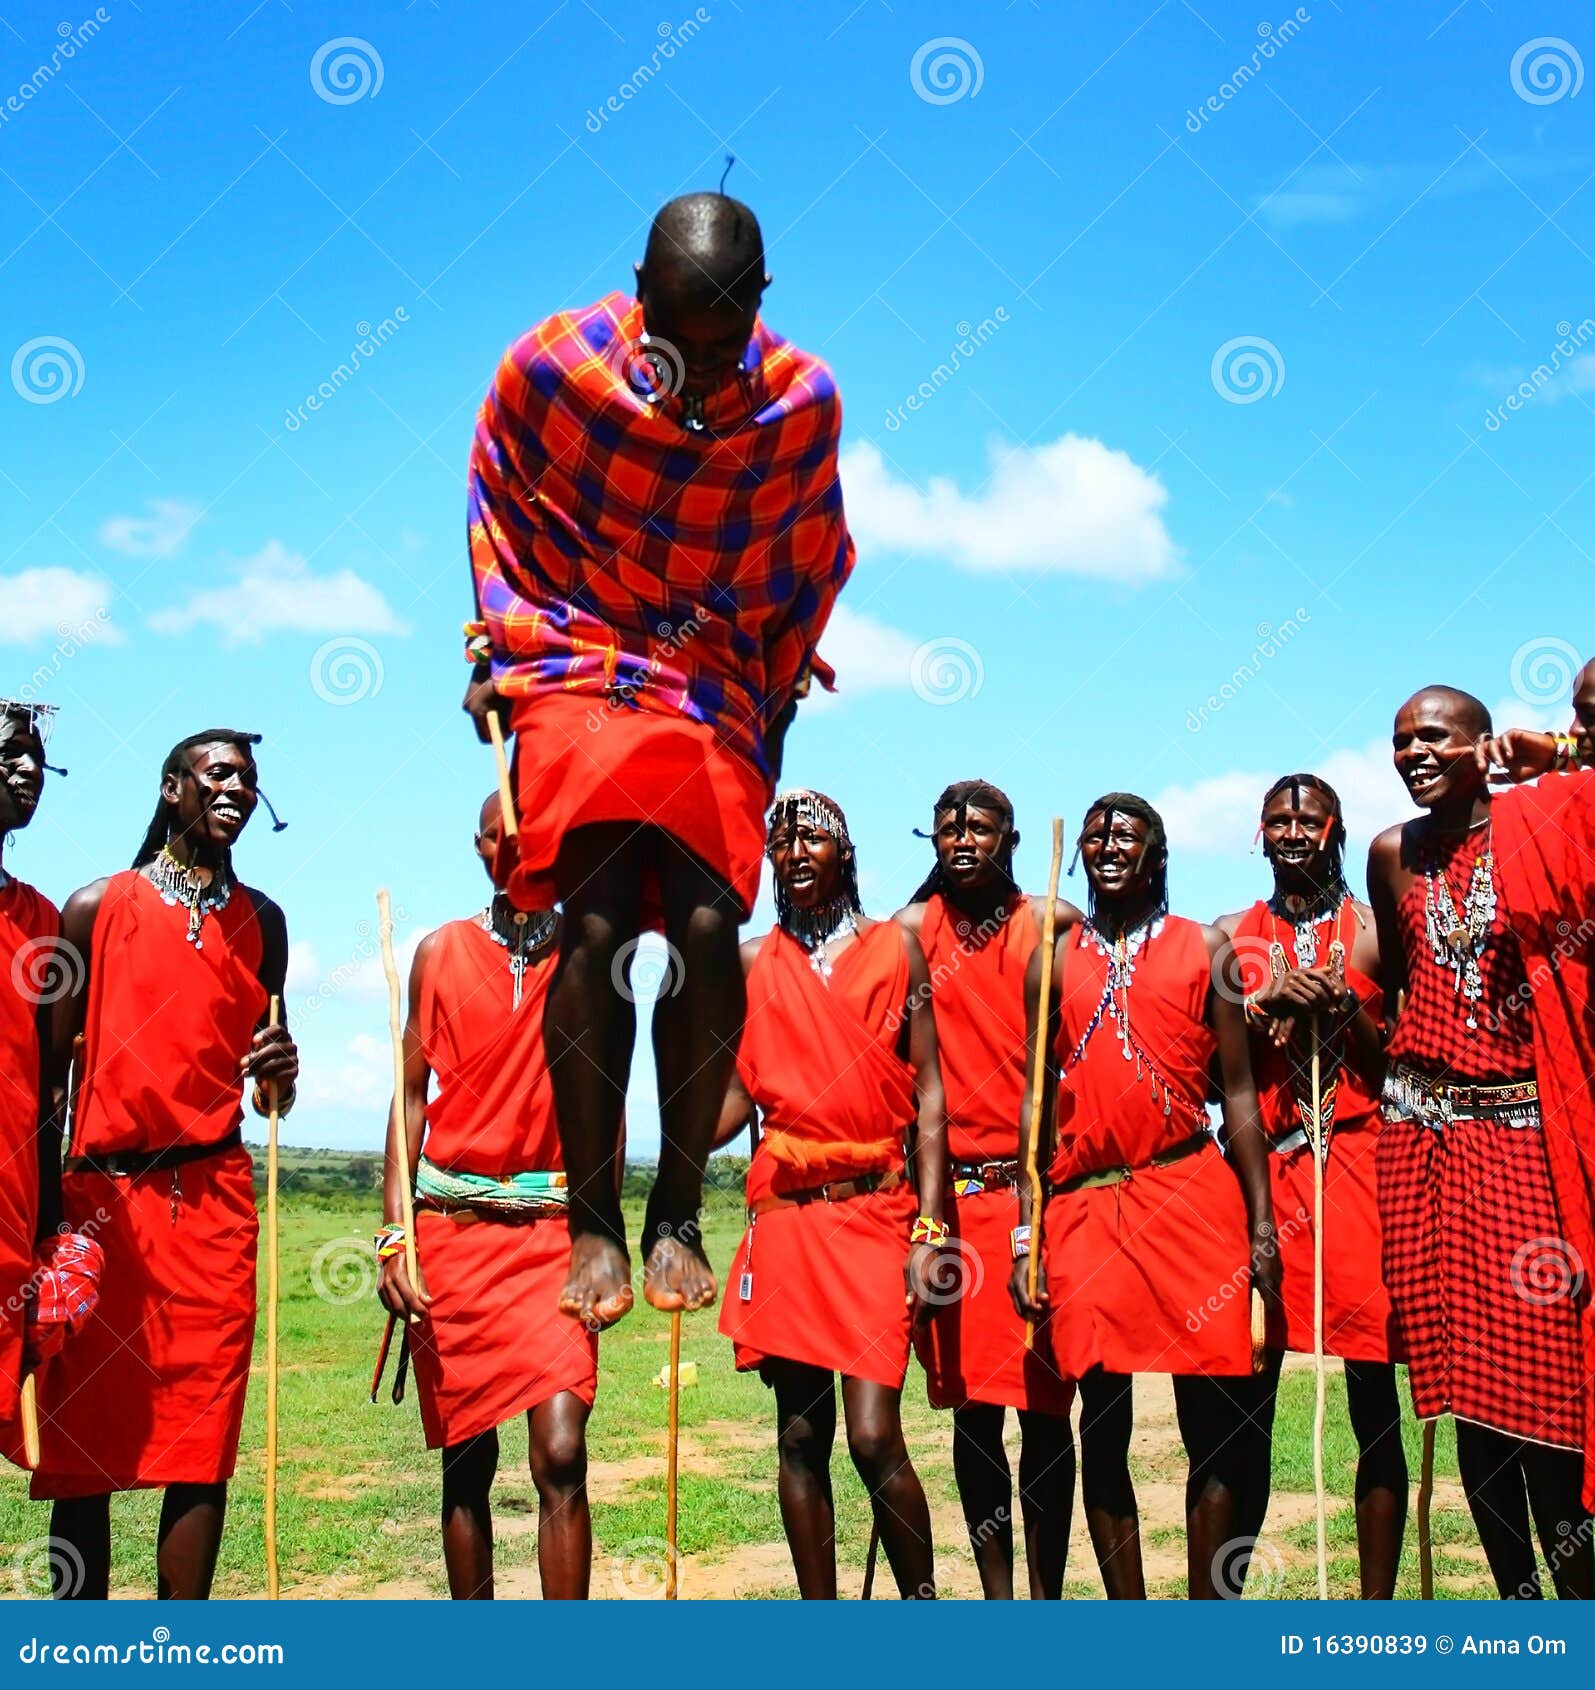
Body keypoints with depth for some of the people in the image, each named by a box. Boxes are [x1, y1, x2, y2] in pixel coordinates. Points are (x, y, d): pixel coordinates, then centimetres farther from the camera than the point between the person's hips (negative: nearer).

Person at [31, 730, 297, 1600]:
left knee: (202, 1443, -1)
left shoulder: (259, 921, 14)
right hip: (101, 1193, -2)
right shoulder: (96, 907, 5)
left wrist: (278, 1076, -2)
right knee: (84, 1441, 0)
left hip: (214, 1199, 2)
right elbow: (51, 1066, 4)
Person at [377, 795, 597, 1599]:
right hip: (452, 1227, 1)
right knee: (466, 1456, 8)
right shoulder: (441, 951, 7)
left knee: (560, 1453, -12)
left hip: (553, 1229, -1)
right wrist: (393, 1236, 1)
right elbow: (412, 1093, 6)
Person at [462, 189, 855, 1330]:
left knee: (708, 922, -15)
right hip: (577, 665, -1)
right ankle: (594, 1221, -6)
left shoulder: (804, 401, -5)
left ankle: (678, 1215, -3)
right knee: (598, 925, -15)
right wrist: (499, 646, 4)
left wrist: (775, 690, 13)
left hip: (717, 685, 1)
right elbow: (498, 509, 9)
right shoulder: (553, 365, -9)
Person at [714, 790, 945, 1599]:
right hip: (783, 1215, 2)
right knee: (800, 1436, 5)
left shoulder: (895, 947, 7)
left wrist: (929, 1231, -4)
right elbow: (736, 1093, 7)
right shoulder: (754, 961, 11)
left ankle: (923, 1598, 11)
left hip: (876, 1212, -2)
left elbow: (927, 1093, 4)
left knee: (874, 1438, -10)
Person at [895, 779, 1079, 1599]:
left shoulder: (1052, 924, 6)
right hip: (950, 1189, 1)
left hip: (1041, 1185, -1)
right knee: (973, 1399, 4)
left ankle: (1048, 1595, 11)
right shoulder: (911, 931, 8)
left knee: (1045, 1399, 1)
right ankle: (997, 1593, 14)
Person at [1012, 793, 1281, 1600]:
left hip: (1193, 1193, -1)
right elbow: (1036, 1102, 10)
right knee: (1102, 1419, 5)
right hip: (1084, 1202, 2)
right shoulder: (1054, 961, 12)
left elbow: (1237, 1090, 5)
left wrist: (1262, 1222, -1)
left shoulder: (1206, 948, 8)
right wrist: (1025, 1238, 5)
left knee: (1212, 1413, -1)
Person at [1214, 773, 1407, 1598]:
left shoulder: (1374, 929, 7)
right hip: (1262, 1167, 2)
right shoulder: (1231, 936, 12)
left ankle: (1377, 1606, 4)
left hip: (1359, 1166, -1)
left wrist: (1348, 1008, -10)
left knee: (1375, 1403, -3)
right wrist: (1270, 1001, -6)